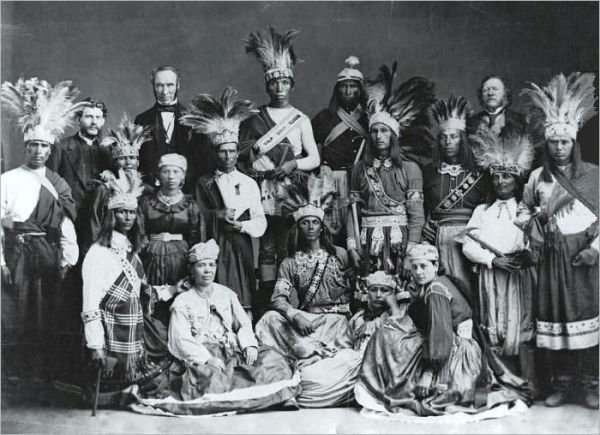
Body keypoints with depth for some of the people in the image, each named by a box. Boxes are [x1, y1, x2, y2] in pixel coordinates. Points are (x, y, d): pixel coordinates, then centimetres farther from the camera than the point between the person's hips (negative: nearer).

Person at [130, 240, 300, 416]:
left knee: (271, 357, -21)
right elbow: (180, 341, -7)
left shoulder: (227, 294, 17)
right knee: (209, 374, -37)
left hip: (234, 351, 4)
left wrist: (249, 345, -8)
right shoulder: (182, 302, 3)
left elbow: (243, 324, 14)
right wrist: (208, 358, -22)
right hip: (201, 358, -4)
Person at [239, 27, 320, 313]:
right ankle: (266, 299, 4)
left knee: (287, 247, -4)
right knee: (267, 248, 0)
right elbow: (243, 155, 10)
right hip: (264, 191, 1)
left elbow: (314, 159, 6)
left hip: (291, 192, 0)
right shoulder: (255, 118, 11)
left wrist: (294, 164, -11)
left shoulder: (301, 119, 10)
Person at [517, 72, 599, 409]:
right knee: (556, 315, 2)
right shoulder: (538, 178, 10)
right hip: (553, 257, 2)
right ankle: (563, 383, 12)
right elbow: (524, 210, 22)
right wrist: (532, 227, 2)